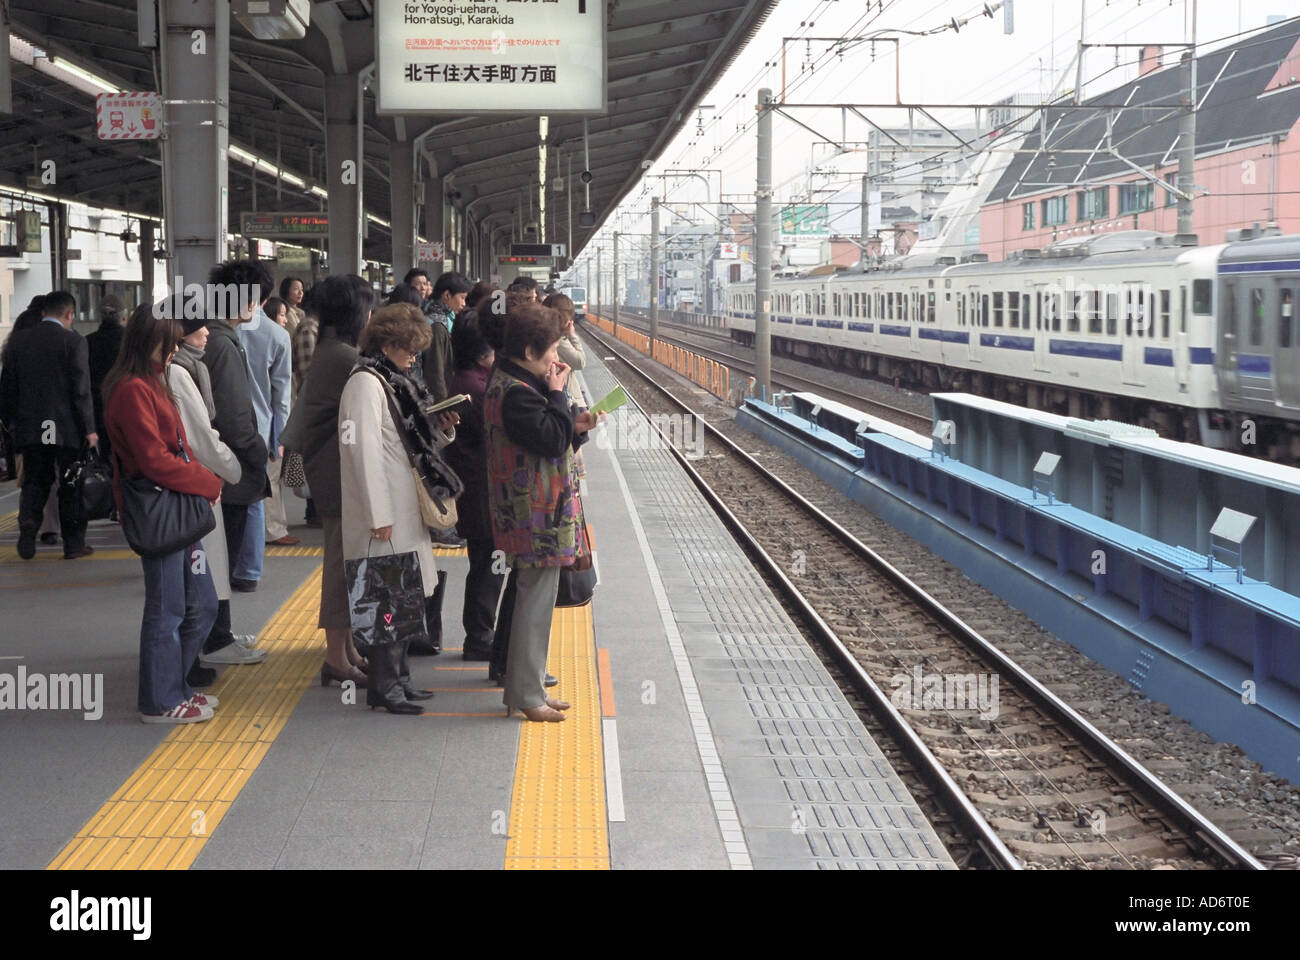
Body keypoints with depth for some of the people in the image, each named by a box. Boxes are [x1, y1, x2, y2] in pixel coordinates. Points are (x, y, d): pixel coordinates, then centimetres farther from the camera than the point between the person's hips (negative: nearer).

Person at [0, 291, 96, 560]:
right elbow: (81, 389, -11)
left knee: (34, 482, 15)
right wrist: (89, 428, -7)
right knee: (71, 486, 7)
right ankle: (74, 543, 11)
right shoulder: (73, 341, -9)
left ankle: (27, 528, -6)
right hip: (66, 427, -3)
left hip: (29, 427, 4)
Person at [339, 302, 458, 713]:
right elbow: (365, 451, -19)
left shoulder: (393, 382, 17)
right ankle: (383, 687, 0)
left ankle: (396, 678, 21)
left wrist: (442, 429, 4)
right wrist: (379, 517, -21)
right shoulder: (366, 383, -13)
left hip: (403, 508, 10)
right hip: (384, 514, -10)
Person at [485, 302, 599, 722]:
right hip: (536, 514, -11)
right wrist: (557, 393, -14)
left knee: (533, 597, 16)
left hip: (534, 509, 11)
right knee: (537, 597, -4)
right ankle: (526, 694, 3)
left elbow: (547, 436, 18)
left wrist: (574, 426, 2)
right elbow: (553, 440, -23)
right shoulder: (516, 393, -20)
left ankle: (527, 687, 25)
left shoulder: (514, 383, 13)